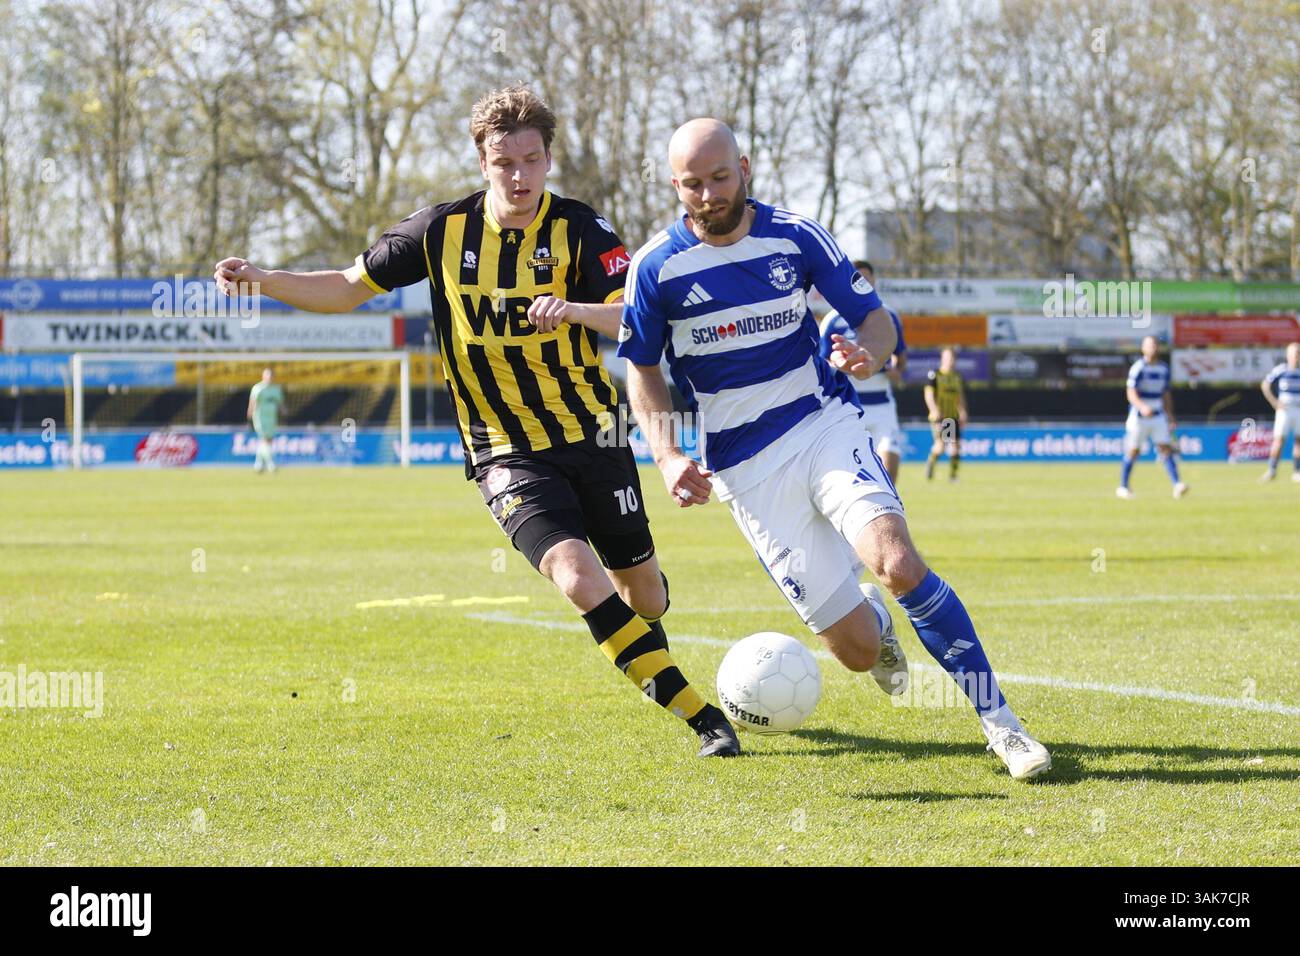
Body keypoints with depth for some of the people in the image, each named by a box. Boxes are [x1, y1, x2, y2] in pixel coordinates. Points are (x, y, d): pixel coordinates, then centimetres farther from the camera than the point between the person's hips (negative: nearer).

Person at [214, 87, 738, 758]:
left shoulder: (579, 230, -9)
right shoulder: (442, 231, -4)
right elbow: (349, 288, 7)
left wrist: (575, 308, -39)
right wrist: (263, 280, -7)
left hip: (591, 435, 1)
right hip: (505, 451, -1)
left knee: (642, 592, 13)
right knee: (579, 578, -24)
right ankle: (701, 717, -16)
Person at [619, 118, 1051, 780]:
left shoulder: (795, 235, -4)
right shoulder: (657, 266, -7)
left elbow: (874, 315, 3)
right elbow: (642, 370, 5)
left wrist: (868, 352, -21)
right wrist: (667, 456, -10)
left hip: (825, 426, 0)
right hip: (744, 466, 0)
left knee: (899, 563, -28)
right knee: (856, 648, -6)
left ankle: (999, 723, -17)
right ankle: (871, 618, 35)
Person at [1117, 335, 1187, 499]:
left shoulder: (1164, 369, 9)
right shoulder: (1138, 368, -10)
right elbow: (1131, 393, -19)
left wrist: (1171, 417, 17)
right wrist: (1142, 407, -37)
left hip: (1158, 416, 5)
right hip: (1139, 416, -5)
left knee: (1166, 448, -8)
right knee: (1133, 451, 3)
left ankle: (1177, 486, -17)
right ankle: (1123, 487, 18)